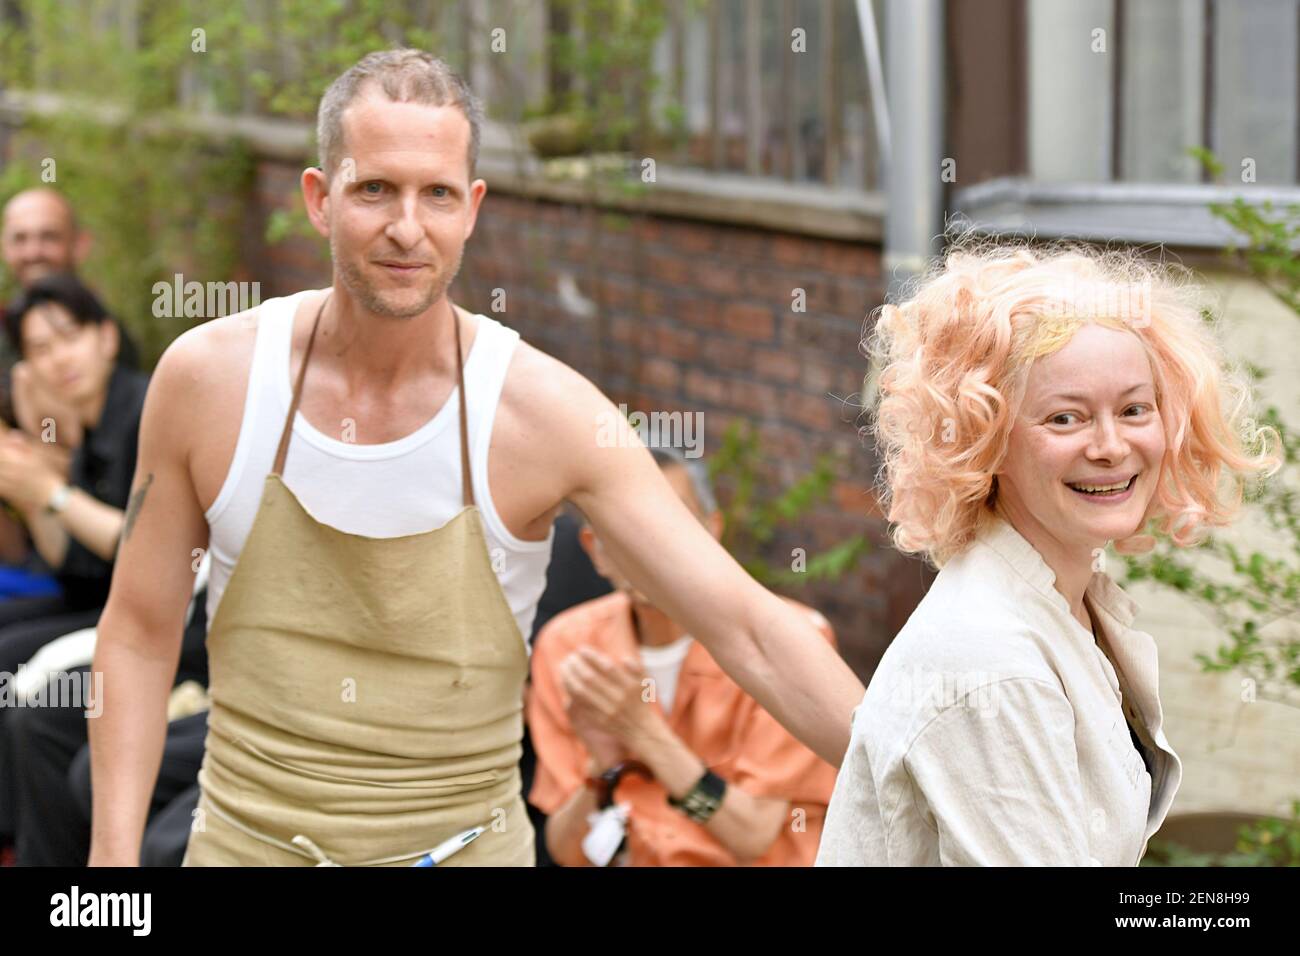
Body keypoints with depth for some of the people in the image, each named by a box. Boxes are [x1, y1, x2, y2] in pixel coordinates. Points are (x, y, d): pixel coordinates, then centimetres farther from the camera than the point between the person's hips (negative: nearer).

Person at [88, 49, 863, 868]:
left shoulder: (545, 413, -15)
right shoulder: (209, 378, -9)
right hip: (248, 841, 1)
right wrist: (114, 857, -5)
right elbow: (140, 633, 1)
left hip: (466, 843, -1)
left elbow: (750, 630, -15)